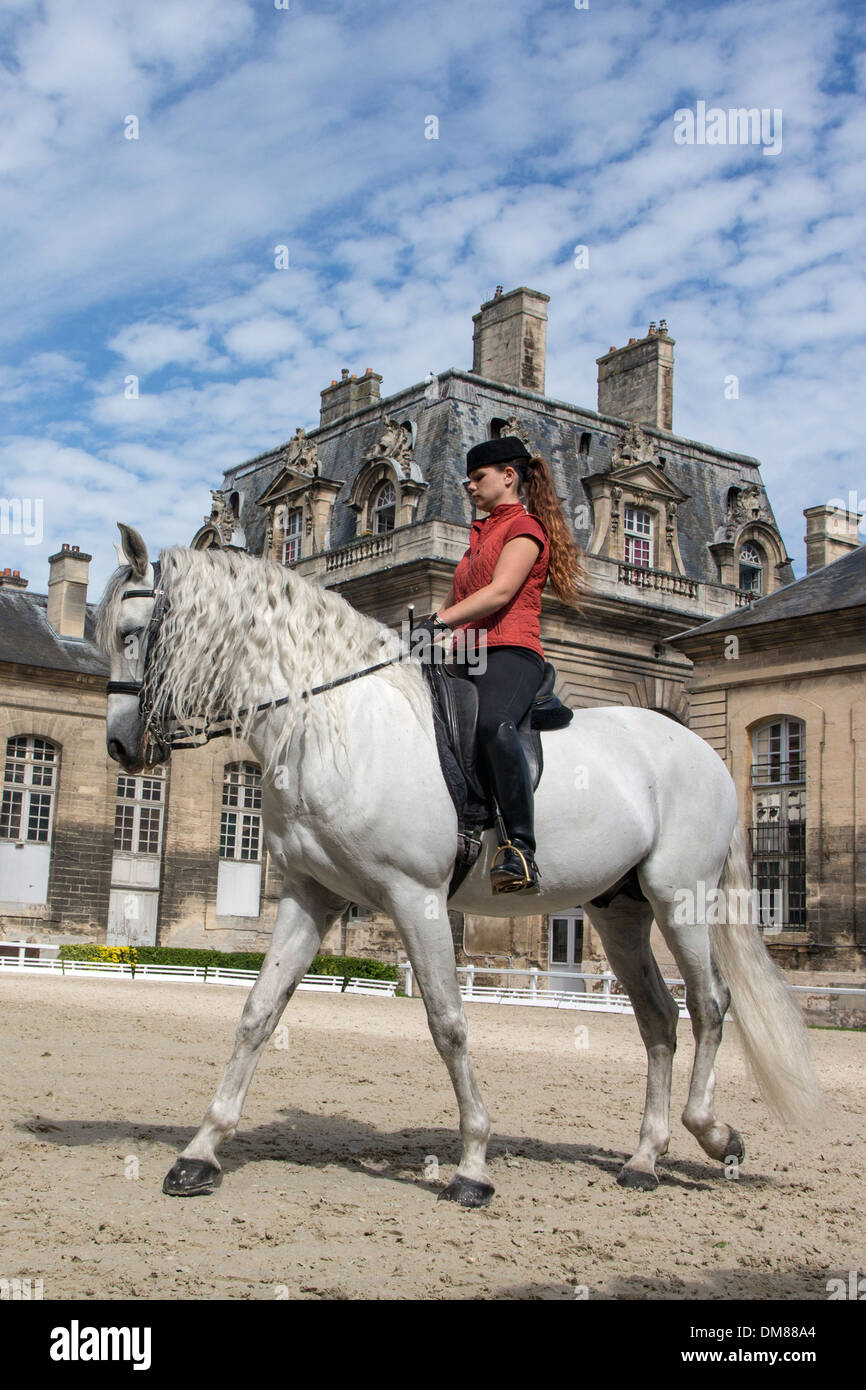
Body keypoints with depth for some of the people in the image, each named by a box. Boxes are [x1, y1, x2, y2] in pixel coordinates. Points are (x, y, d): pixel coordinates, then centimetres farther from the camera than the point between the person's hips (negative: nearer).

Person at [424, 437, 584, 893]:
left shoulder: (524, 527, 3)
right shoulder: (481, 535, 30)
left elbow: (500, 591, -13)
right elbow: (457, 601, 26)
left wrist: (440, 620, -21)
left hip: (510, 651, -10)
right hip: (468, 655, 10)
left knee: (492, 724, -38)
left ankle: (521, 850, -41)